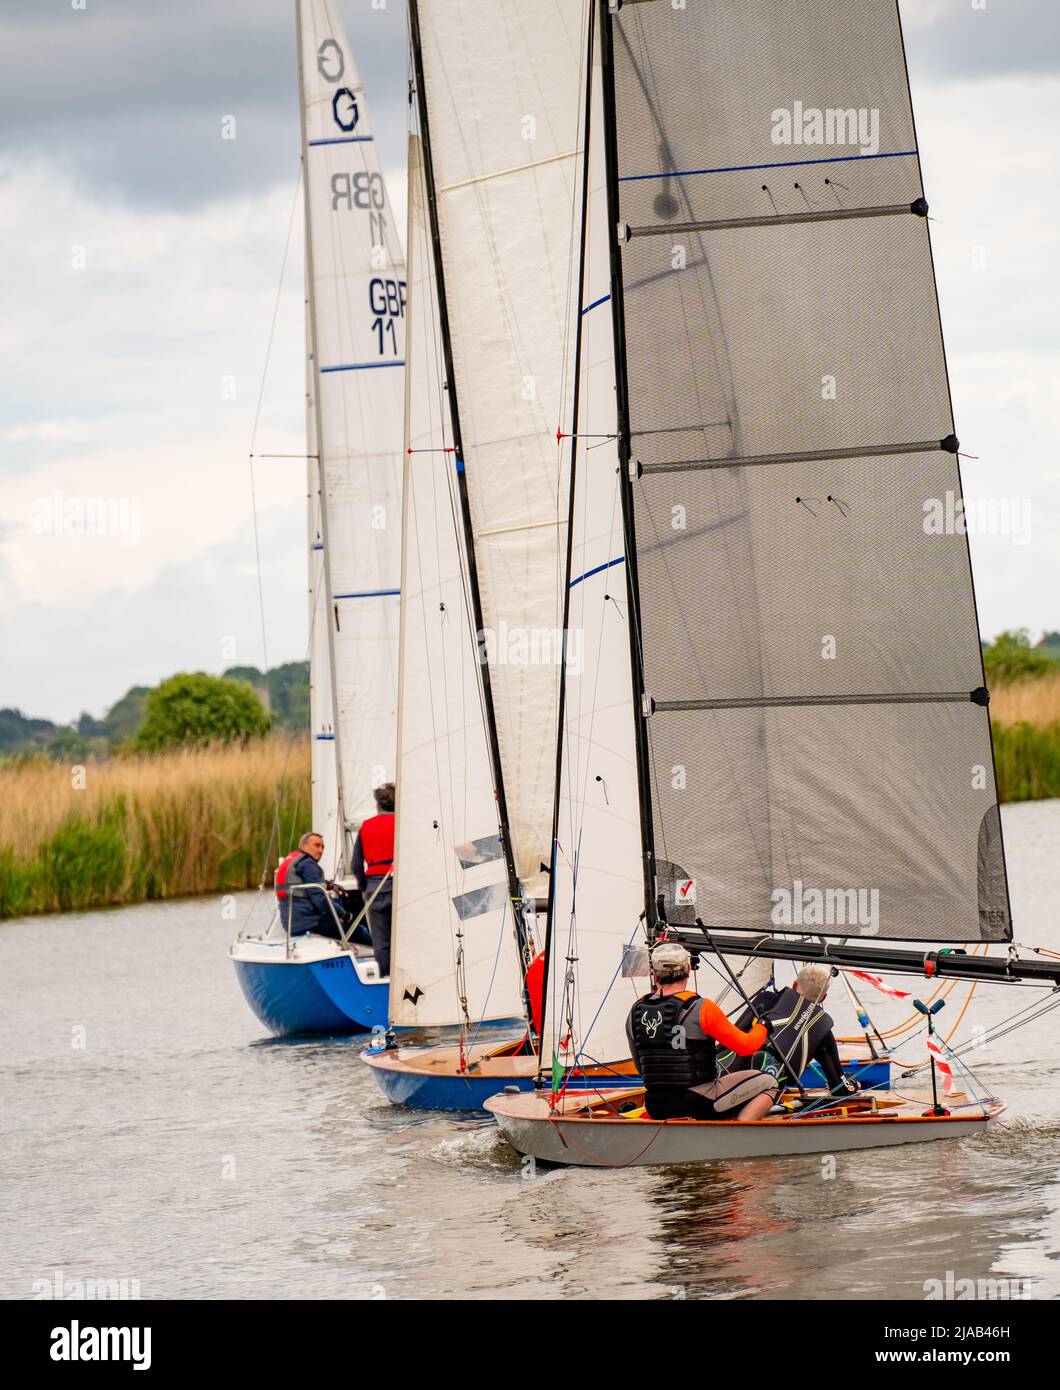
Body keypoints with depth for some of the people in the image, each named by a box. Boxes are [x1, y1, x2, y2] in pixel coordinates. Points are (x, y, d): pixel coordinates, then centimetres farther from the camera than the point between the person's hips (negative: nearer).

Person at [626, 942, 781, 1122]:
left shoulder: (636, 1013, 2)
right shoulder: (701, 1008, -14)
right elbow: (745, 1046, -5)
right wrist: (761, 1027, 16)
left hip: (656, 1109, 6)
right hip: (699, 1105, -6)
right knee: (768, 1083, 6)